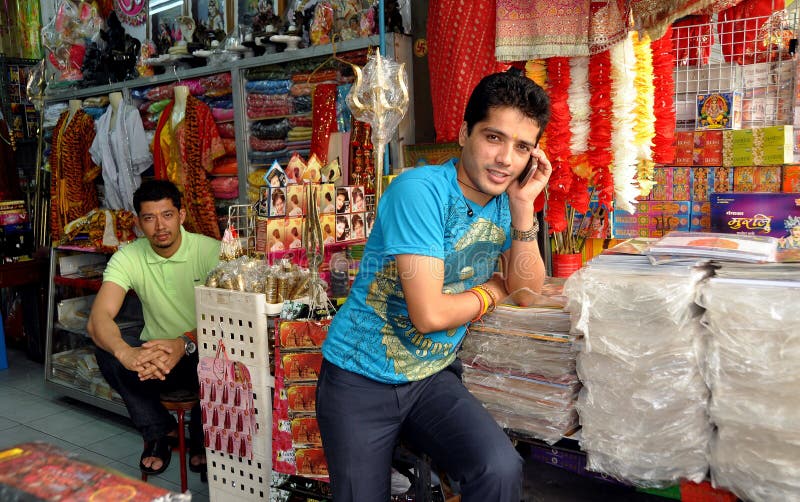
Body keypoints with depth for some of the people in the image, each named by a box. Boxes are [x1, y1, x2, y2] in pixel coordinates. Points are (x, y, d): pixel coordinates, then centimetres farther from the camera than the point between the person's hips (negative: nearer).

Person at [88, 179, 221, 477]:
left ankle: (202, 439, -2)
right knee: (107, 348, -26)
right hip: (153, 356, 2)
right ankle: (160, 431, -3)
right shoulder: (128, 258, -7)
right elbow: (98, 318, -21)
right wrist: (126, 353, -43)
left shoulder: (210, 251, -14)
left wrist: (186, 343, -43)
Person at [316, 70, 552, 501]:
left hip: (432, 377, 5)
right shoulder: (422, 190, -22)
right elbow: (429, 315, -25)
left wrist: (523, 207, -13)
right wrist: (492, 291, -6)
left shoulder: (505, 202, 1)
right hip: (360, 381, -4)